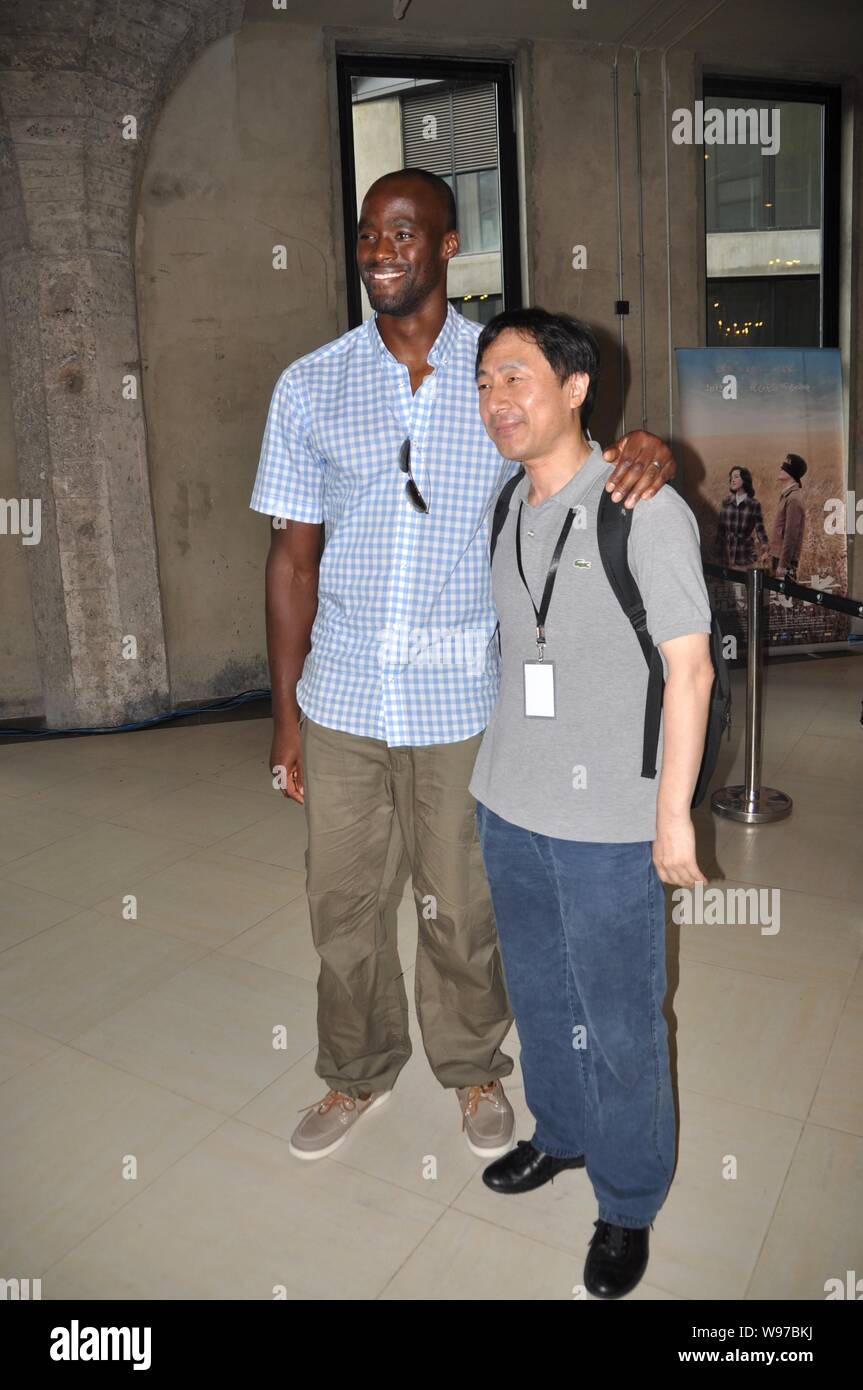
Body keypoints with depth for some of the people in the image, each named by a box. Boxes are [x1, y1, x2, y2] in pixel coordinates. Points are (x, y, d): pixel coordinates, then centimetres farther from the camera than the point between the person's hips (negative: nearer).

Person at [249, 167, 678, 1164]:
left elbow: (581, 469, 8)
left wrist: (644, 452, -18)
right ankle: (357, 1073, 40)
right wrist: (286, 711, 1)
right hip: (342, 696, 2)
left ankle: (474, 1068, 41)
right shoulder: (309, 387, 1)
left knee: (461, 905, 14)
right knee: (343, 902, 14)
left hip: (462, 697, -1)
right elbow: (293, 556, 2)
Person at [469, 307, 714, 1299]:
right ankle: (562, 1133, 47)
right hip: (507, 806, 7)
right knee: (538, 992, 22)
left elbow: (690, 668, -13)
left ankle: (628, 1204, 32)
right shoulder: (505, 510, 6)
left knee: (618, 1023, 9)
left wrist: (673, 816, -14)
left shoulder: (646, 510, -14)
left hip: (606, 820, -6)